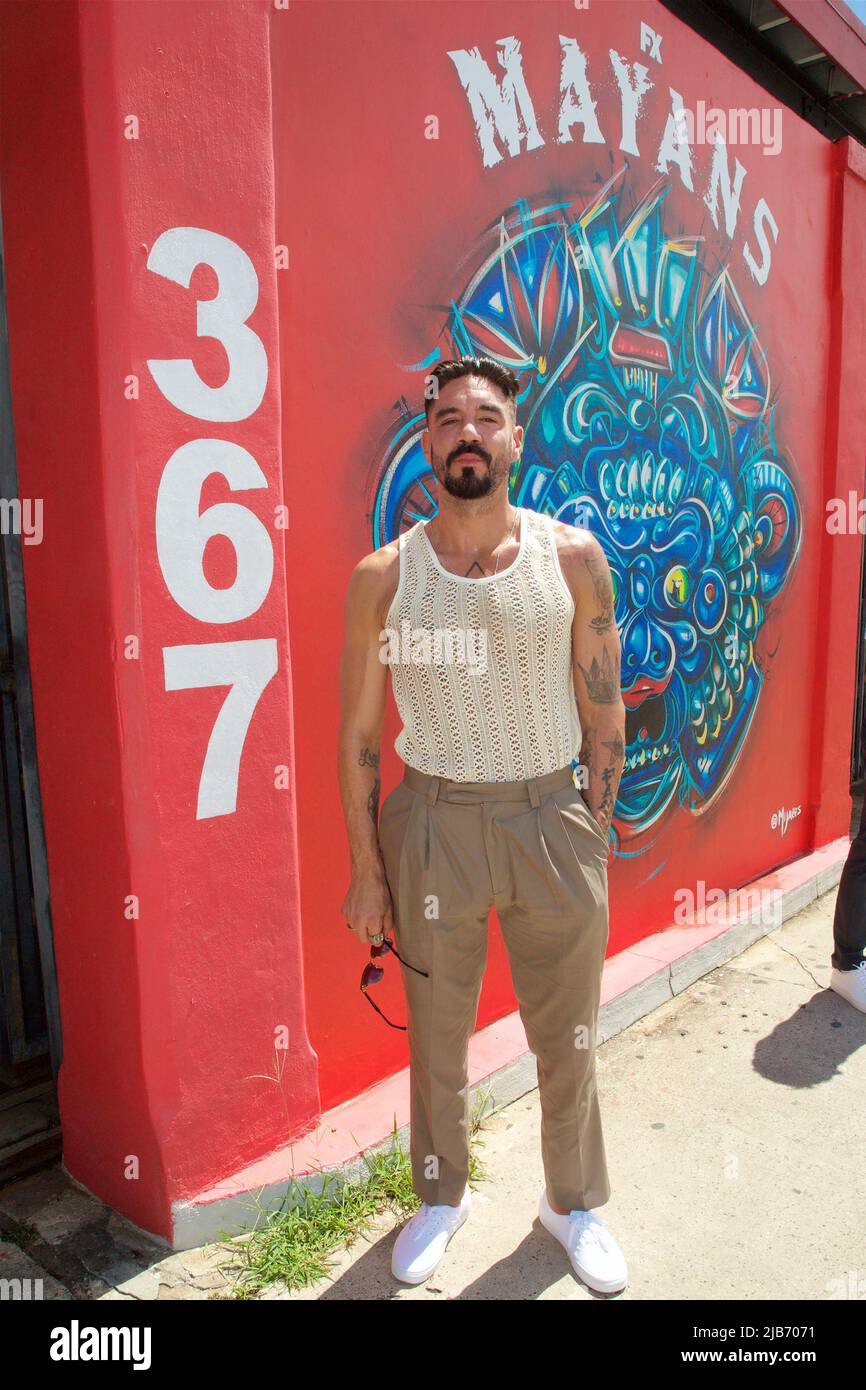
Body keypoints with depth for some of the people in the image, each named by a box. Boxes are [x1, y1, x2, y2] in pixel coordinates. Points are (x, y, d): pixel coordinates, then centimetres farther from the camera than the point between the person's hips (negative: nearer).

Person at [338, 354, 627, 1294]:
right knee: (436, 1037, 16)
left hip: (552, 817, 1)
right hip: (431, 823, 0)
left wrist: (592, 840, 1)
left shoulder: (573, 558, -3)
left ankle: (574, 1203, 43)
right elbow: (357, 735, 0)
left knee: (567, 1039, 15)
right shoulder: (382, 576, -4)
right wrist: (365, 870, 0)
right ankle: (441, 1196, 44)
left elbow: (603, 714, 2)